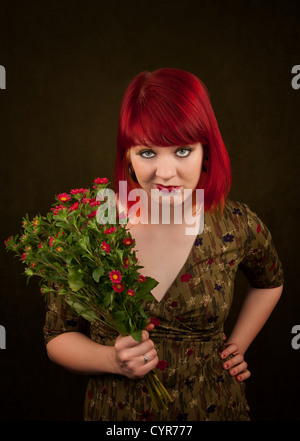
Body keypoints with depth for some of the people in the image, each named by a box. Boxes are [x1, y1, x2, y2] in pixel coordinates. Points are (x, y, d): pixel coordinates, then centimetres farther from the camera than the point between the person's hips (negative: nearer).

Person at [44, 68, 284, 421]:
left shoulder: (238, 227, -13)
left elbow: (269, 282, 11)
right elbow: (58, 336, -6)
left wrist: (238, 346, 4)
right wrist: (111, 360, -22)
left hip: (213, 406, 1)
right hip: (115, 409, 0)